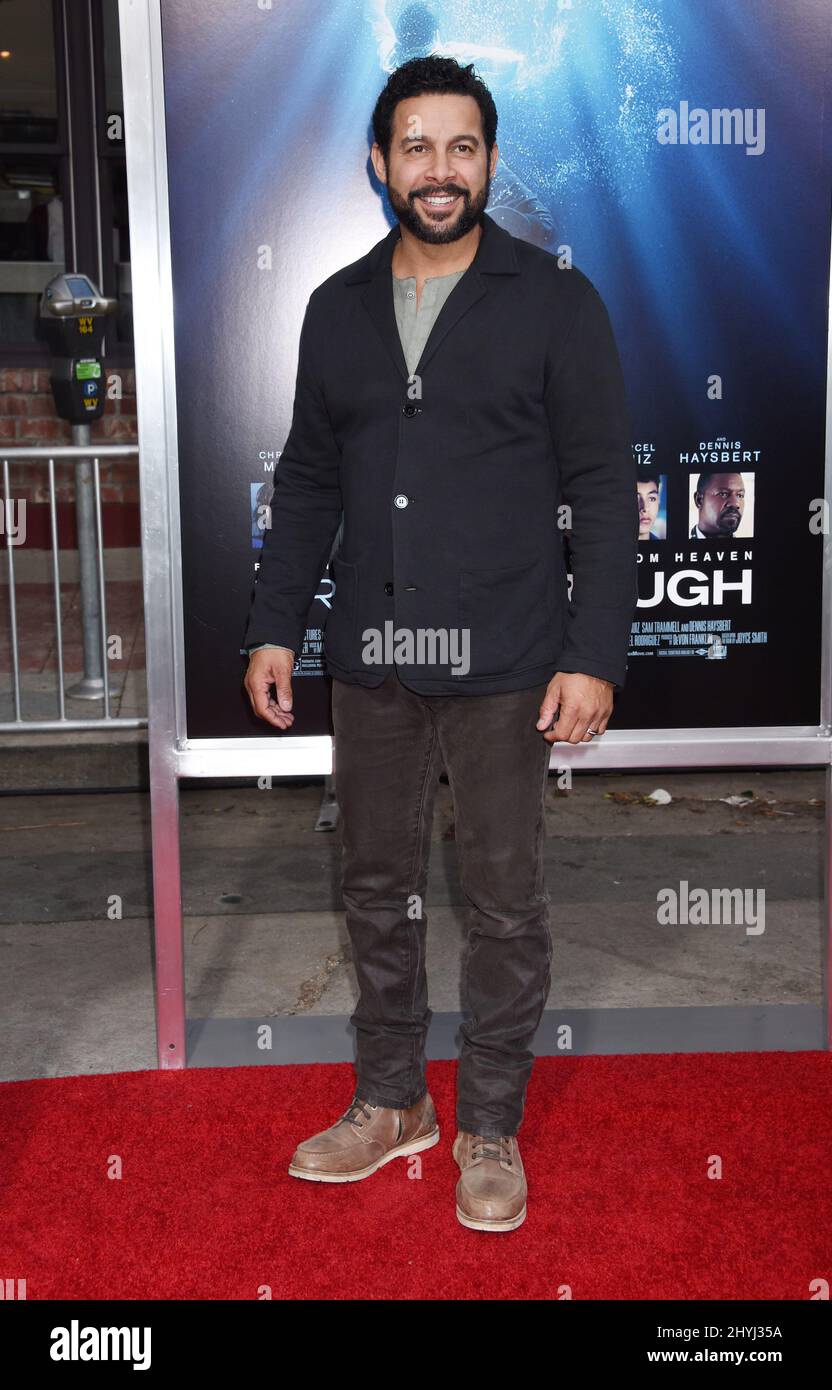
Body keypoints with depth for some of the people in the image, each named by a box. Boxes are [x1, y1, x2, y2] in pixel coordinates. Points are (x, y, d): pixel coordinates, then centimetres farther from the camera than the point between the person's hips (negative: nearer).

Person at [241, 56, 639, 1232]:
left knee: (505, 905, 6)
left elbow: (602, 489, -6)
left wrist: (594, 655, -13)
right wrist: (273, 627, 6)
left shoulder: (555, 302, -2)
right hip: (370, 662, 4)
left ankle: (491, 1127, 24)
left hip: (504, 667, -4)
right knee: (377, 890, 14)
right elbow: (308, 483, 13)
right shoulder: (338, 307, 9)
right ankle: (390, 1102, 32)